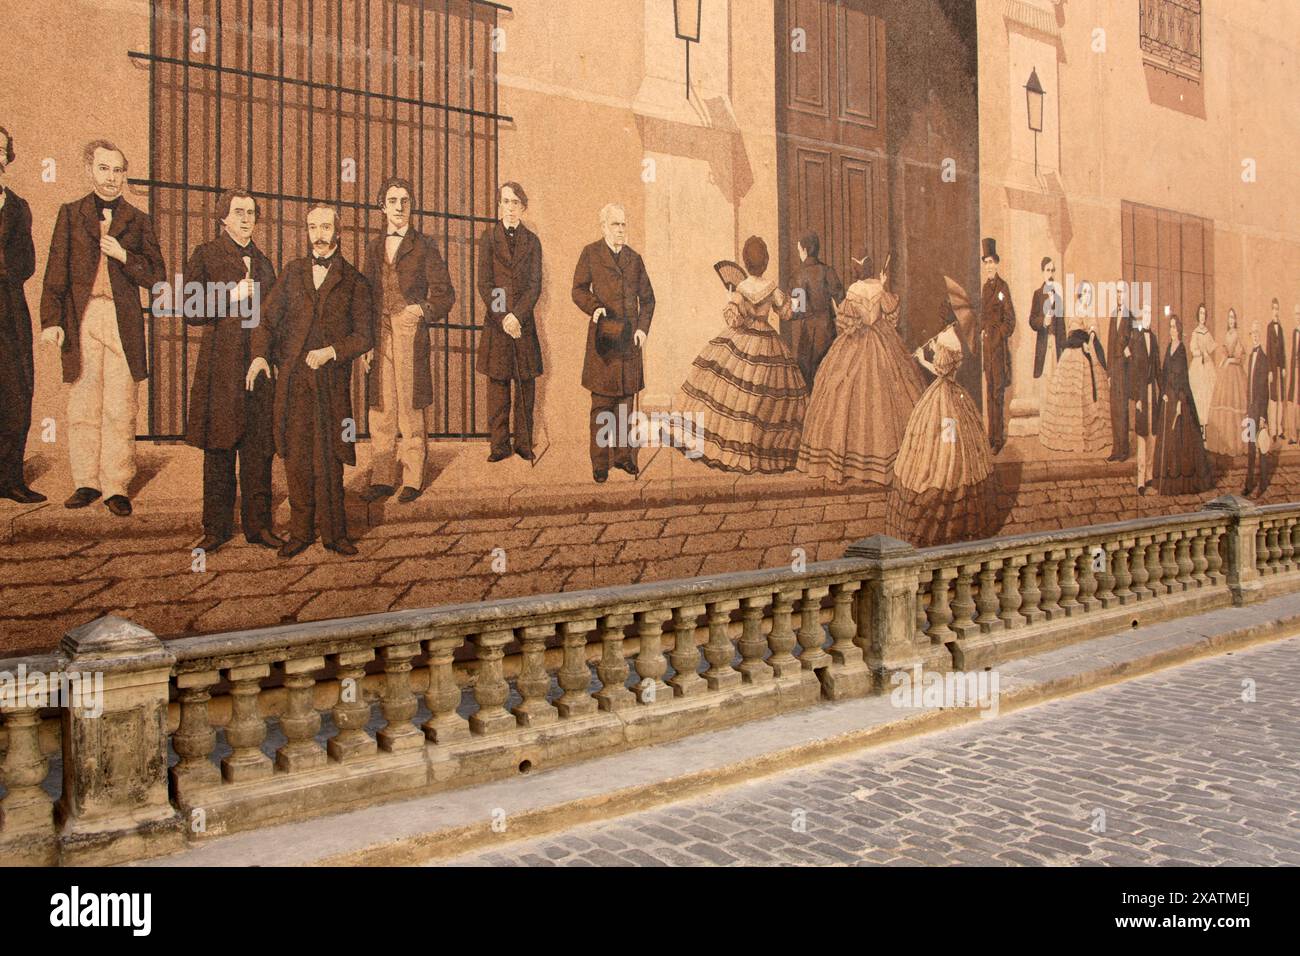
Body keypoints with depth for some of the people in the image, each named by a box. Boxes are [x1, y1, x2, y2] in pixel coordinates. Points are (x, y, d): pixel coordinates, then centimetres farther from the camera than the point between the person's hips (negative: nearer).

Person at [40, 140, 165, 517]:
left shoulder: (139, 220, 14)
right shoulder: (70, 214, 13)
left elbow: (157, 275, 9)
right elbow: (56, 273, 6)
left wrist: (124, 256, -7)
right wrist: (51, 319, -4)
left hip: (123, 320, -1)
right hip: (80, 319, 1)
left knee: (120, 408, -4)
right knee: (82, 406, 2)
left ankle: (117, 486, 1)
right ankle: (87, 482, 12)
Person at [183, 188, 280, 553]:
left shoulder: (262, 261, 18)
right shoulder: (205, 255, 5)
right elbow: (191, 313, -2)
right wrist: (232, 297, -11)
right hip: (221, 362, -3)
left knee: (259, 447, 1)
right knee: (219, 445, -1)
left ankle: (258, 523, 7)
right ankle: (217, 526, 7)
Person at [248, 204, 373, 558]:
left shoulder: (353, 281, 6)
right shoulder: (292, 272, 15)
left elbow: (365, 336, 2)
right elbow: (267, 318, 13)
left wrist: (331, 351, -13)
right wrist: (260, 354, -4)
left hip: (331, 382, -2)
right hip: (292, 380, 3)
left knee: (328, 461, 0)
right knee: (296, 459, 4)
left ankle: (333, 532, 11)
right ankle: (300, 533, 13)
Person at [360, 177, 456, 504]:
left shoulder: (423, 246, 3)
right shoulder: (374, 248, 15)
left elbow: (445, 294, 2)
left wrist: (423, 310, -14)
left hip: (411, 336, -4)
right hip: (378, 338, 4)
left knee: (411, 410, -2)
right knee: (380, 409, 5)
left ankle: (413, 479, 6)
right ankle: (382, 478, 12)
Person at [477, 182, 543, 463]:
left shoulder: (532, 240, 10)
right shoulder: (488, 237, 6)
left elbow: (535, 285, 2)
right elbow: (484, 283, -1)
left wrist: (517, 315, -12)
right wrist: (502, 317, -11)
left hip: (524, 321, 1)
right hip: (496, 321, -1)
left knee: (526, 384, 2)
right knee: (498, 383, 0)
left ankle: (524, 443, 10)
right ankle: (499, 445, 5)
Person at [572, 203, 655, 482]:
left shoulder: (635, 258, 15)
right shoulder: (591, 253, 5)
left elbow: (647, 297, 17)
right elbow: (579, 290, 2)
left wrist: (643, 327, 3)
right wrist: (595, 307, -17)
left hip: (630, 337, 4)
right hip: (604, 335, -3)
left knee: (626, 398, 7)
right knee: (602, 401, -3)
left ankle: (623, 454, 17)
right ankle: (600, 462, 2)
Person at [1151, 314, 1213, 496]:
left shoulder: (1182, 349, -9)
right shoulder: (1169, 348, 12)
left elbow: (1183, 377, -13)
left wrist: (1179, 402, -17)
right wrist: (1163, 393, -3)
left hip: (1180, 396, -7)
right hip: (1168, 397, 7)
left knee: (1181, 435, -4)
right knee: (1167, 435, 8)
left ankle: (1184, 479, 1)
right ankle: (1169, 475, 14)